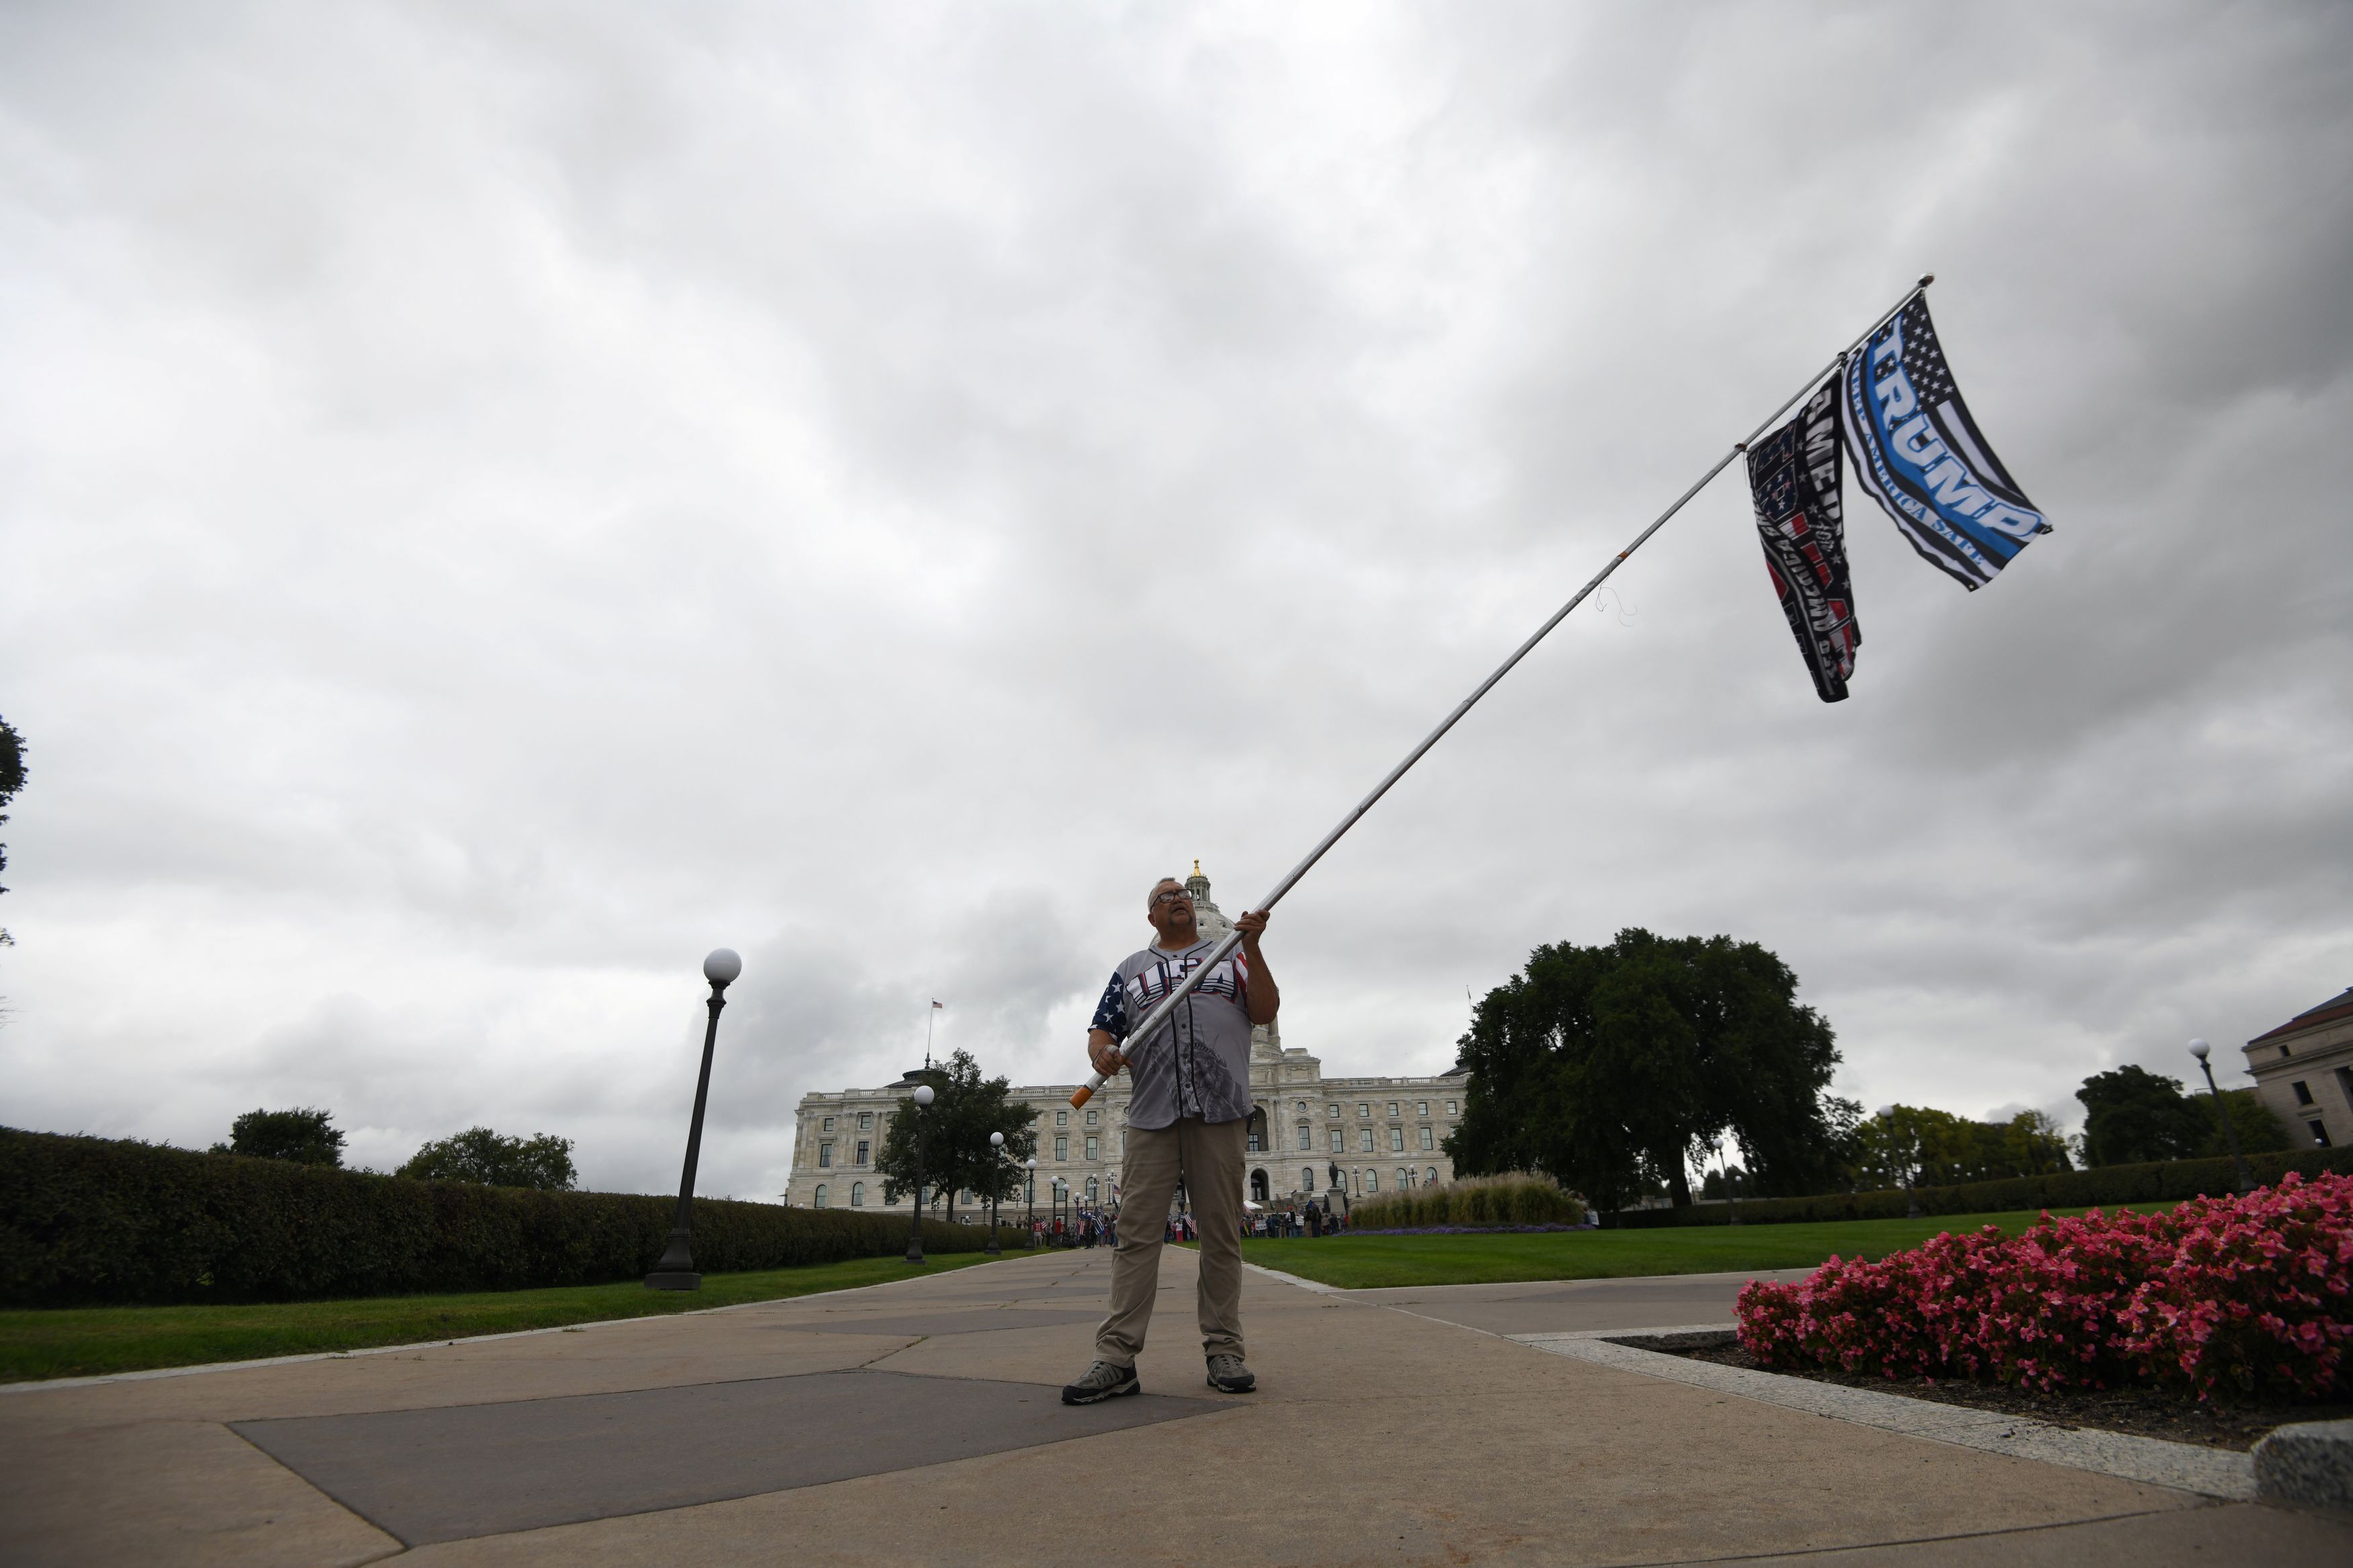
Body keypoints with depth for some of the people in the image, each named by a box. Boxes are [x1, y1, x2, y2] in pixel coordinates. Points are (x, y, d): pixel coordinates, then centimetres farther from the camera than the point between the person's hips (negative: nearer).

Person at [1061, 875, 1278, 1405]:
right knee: (1136, 1230, -5)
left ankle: (1224, 1350, 9)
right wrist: (1102, 1053, -10)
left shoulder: (1232, 955, 18)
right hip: (1151, 1110, 1)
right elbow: (1101, 1031, 14)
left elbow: (1265, 1012, 5)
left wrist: (1253, 945, -5)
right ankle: (1117, 1356, -4)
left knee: (1221, 1231, 1)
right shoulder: (1131, 968, 20)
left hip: (1221, 1109, 0)